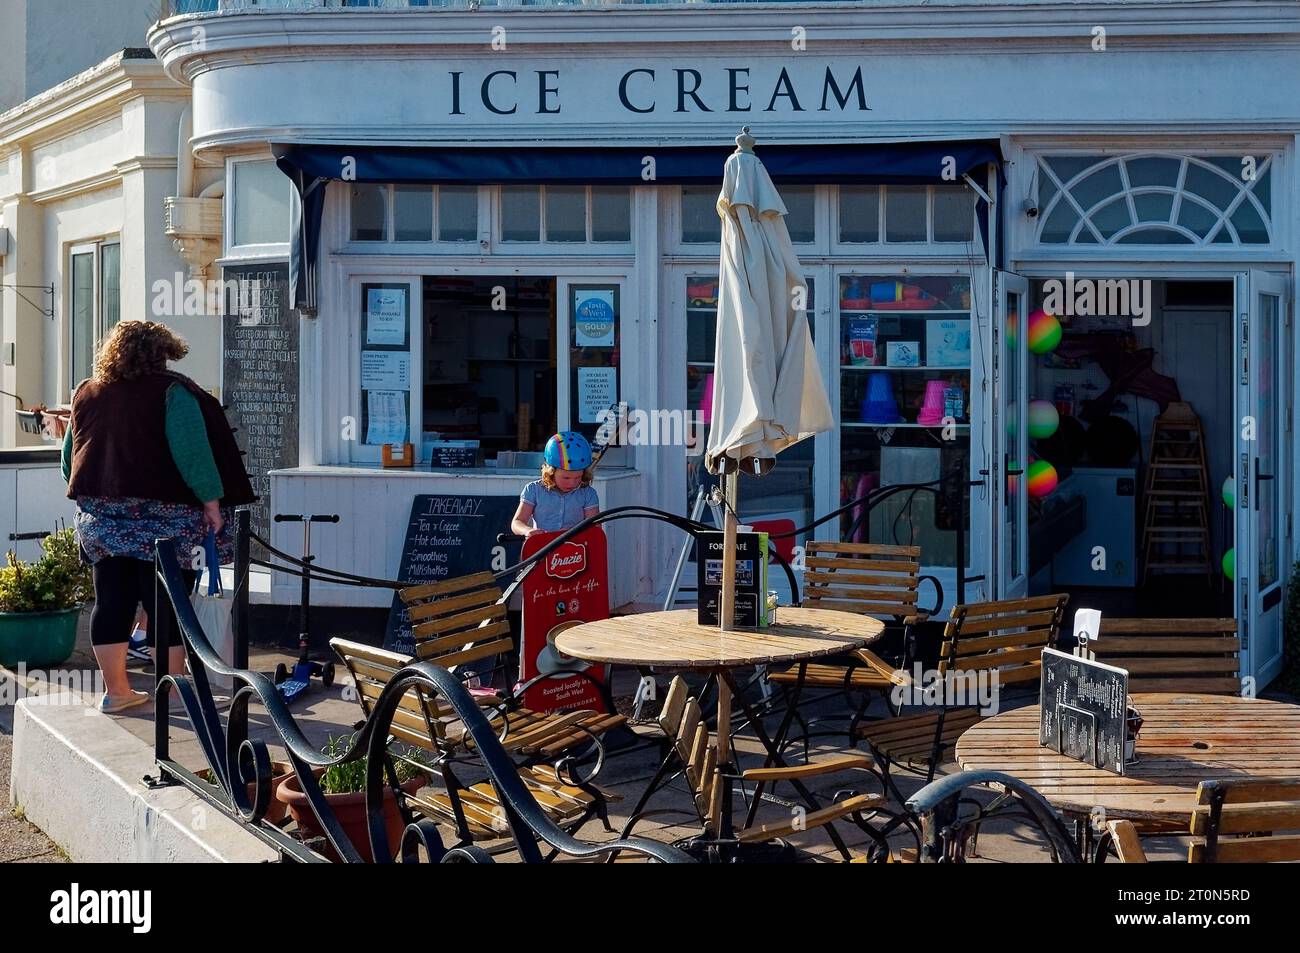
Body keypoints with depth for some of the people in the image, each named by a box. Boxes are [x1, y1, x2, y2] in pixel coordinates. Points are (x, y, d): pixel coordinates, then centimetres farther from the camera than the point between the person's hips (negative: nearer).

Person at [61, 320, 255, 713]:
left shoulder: (86, 393, 12)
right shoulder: (172, 391, -7)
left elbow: (69, 457, 19)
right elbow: (192, 451, -16)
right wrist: (211, 501, -12)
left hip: (101, 518, 5)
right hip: (163, 517, -5)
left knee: (112, 602, 9)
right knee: (167, 605, 1)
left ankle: (115, 691, 14)